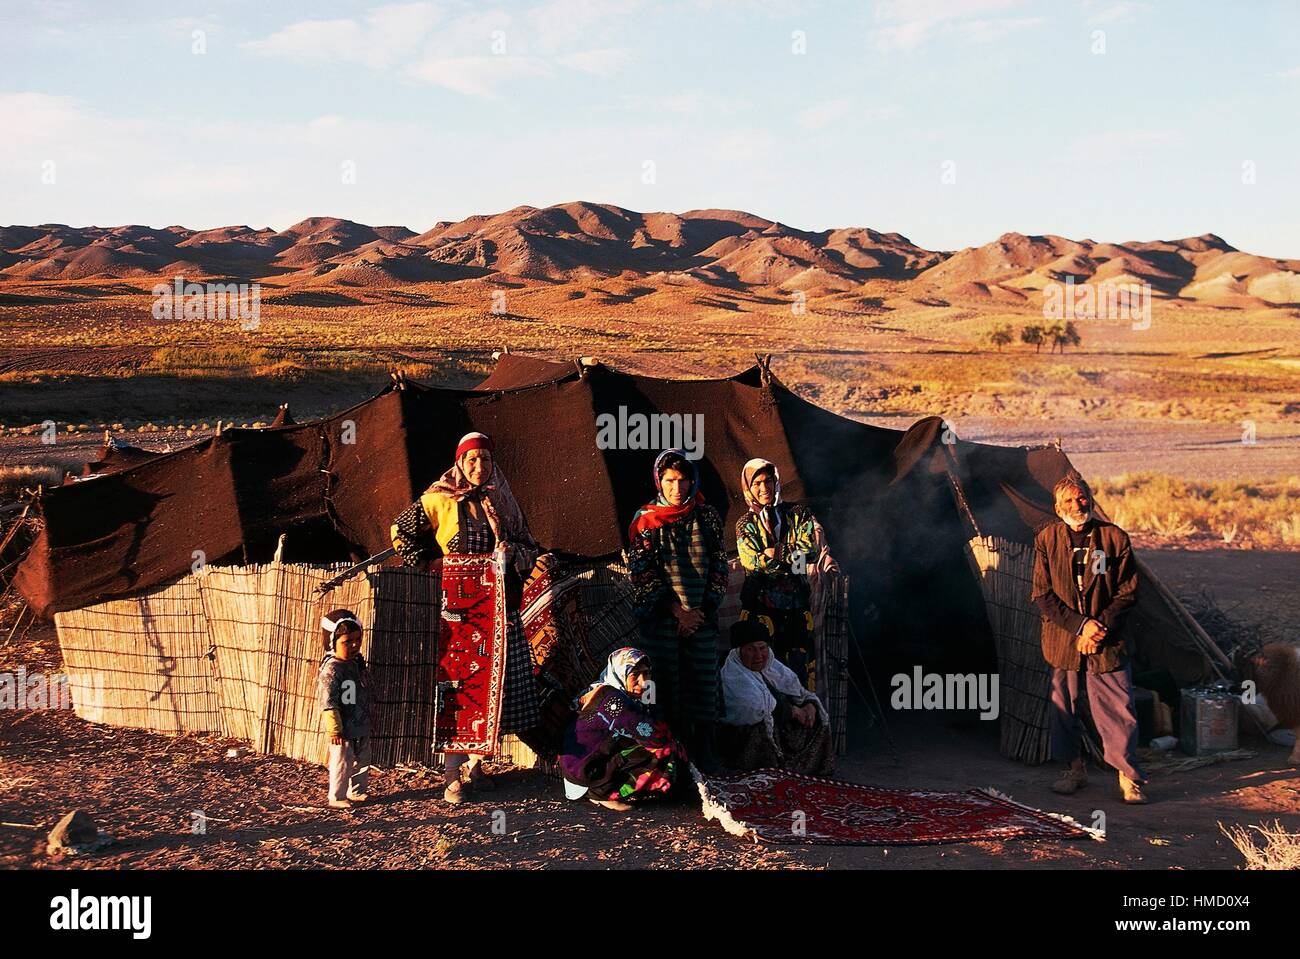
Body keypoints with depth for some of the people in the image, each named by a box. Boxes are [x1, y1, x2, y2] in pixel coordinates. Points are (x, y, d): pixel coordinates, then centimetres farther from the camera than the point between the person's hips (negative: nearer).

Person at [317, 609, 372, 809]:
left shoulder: (357, 662, 6)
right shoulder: (331, 669, -22)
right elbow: (328, 702, -23)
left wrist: (367, 719, 23)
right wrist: (334, 729, -23)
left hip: (361, 727, 9)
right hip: (344, 729, -9)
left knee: (362, 761, 19)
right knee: (342, 763, 2)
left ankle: (357, 791, 35)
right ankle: (337, 797, 15)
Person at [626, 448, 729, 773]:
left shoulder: (707, 517, 7)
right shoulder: (646, 520, 1)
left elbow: (719, 567, 7)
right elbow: (643, 572, -4)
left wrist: (702, 610, -4)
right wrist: (678, 610, -10)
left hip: (702, 617, 2)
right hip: (662, 619, -2)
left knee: (705, 683, 1)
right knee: (668, 685, -1)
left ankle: (705, 755, 9)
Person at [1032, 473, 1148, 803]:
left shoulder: (1114, 538, -1)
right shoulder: (1047, 539, 0)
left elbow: (1127, 592, 2)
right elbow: (1043, 595, -1)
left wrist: (1101, 626, -10)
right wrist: (1080, 625, -11)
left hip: (1107, 641, -1)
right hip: (1062, 639, 1)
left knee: (1119, 709, -4)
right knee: (1064, 707, 9)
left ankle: (1128, 777, 6)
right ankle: (1075, 769, 26)